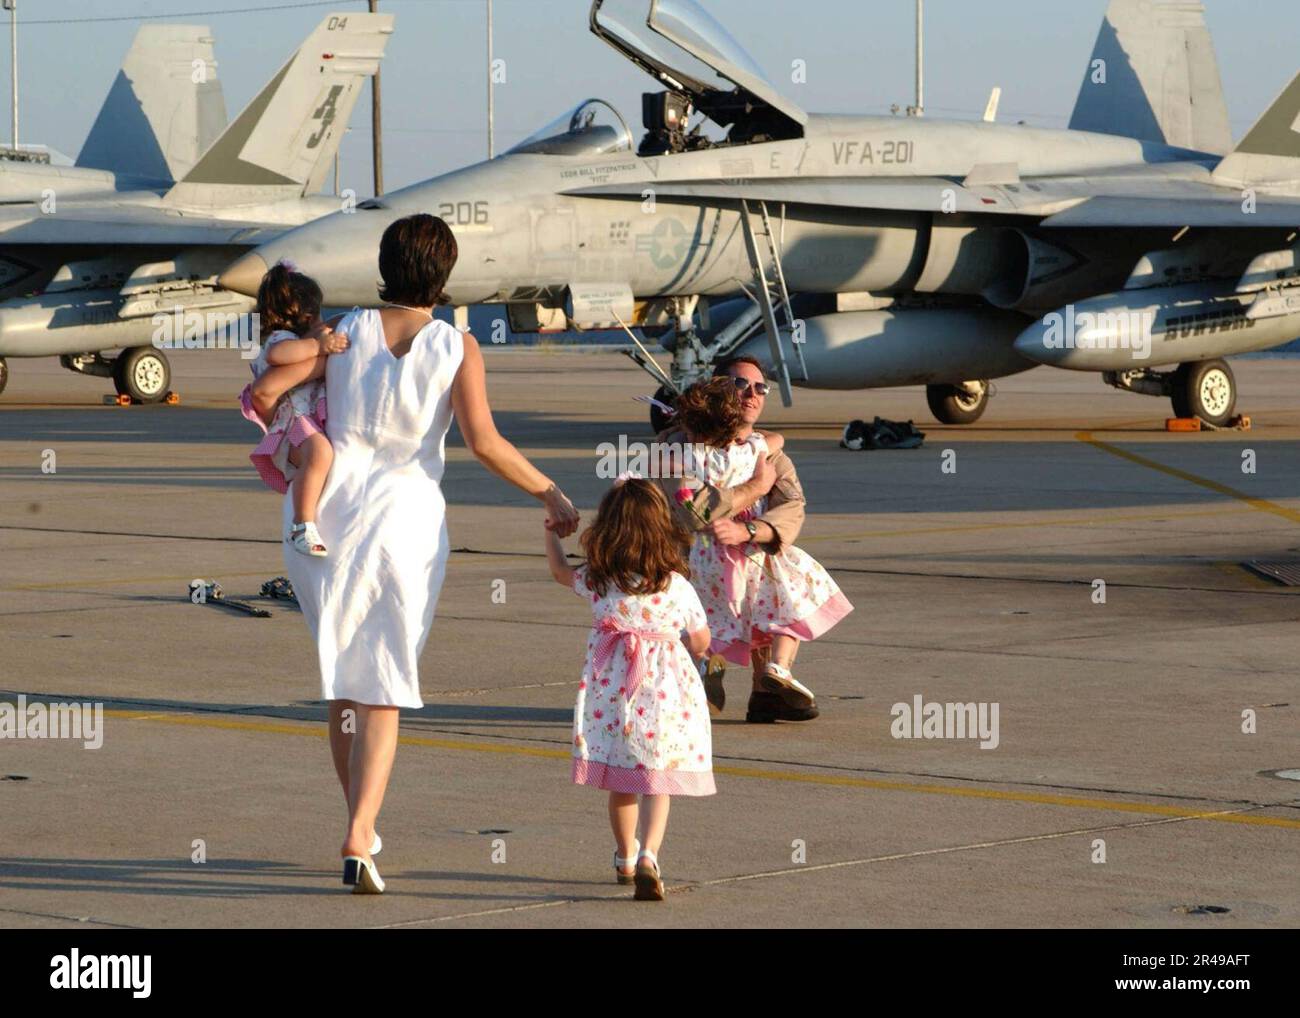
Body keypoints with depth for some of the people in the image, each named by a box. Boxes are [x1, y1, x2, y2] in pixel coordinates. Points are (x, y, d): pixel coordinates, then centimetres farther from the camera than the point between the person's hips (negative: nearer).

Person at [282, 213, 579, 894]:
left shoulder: (344, 332, 0)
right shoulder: (457, 348, -5)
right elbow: (484, 442, -12)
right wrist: (550, 494, 0)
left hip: (331, 513, 2)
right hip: (405, 518, -2)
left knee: (340, 679, 18)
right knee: (382, 691, 1)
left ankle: (360, 822, 26)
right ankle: (358, 837, -16)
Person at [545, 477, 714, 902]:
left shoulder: (597, 581, -3)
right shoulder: (677, 587, -9)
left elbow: (560, 571, 19)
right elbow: (701, 643, 1)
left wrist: (551, 530, 33)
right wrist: (693, 649, 24)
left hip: (610, 687, 3)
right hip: (664, 691, -3)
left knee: (619, 784, 17)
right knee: (656, 783, -3)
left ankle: (626, 857, 33)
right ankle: (648, 855, -23)